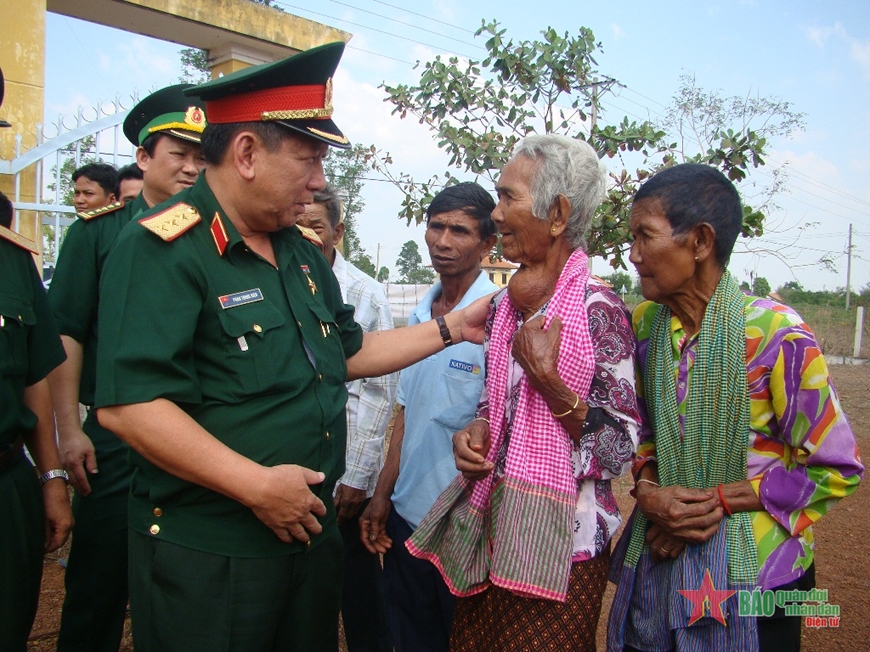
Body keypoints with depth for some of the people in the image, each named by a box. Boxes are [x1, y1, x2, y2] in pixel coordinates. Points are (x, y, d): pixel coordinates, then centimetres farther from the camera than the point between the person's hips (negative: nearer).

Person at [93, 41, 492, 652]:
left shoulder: (304, 254, 9)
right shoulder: (162, 250, -17)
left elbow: (348, 352, 18)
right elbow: (127, 403, -25)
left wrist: (451, 328, 14)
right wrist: (257, 486, -24)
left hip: (311, 531, 8)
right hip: (206, 555, -8)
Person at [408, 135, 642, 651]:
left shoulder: (599, 311, -16)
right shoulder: (504, 303, 4)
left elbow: (622, 450, -15)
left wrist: (548, 380, -26)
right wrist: (476, 432, -5)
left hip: (561, 548, -6)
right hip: (493, 534, 6)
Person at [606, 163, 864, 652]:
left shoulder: (773, 333, -18)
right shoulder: (643, 324, -3)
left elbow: (837, 470, -12)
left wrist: (717, 500, -17)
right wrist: (647, 491, -11)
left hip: (752, 573, -4)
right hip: (658, 557, 5)